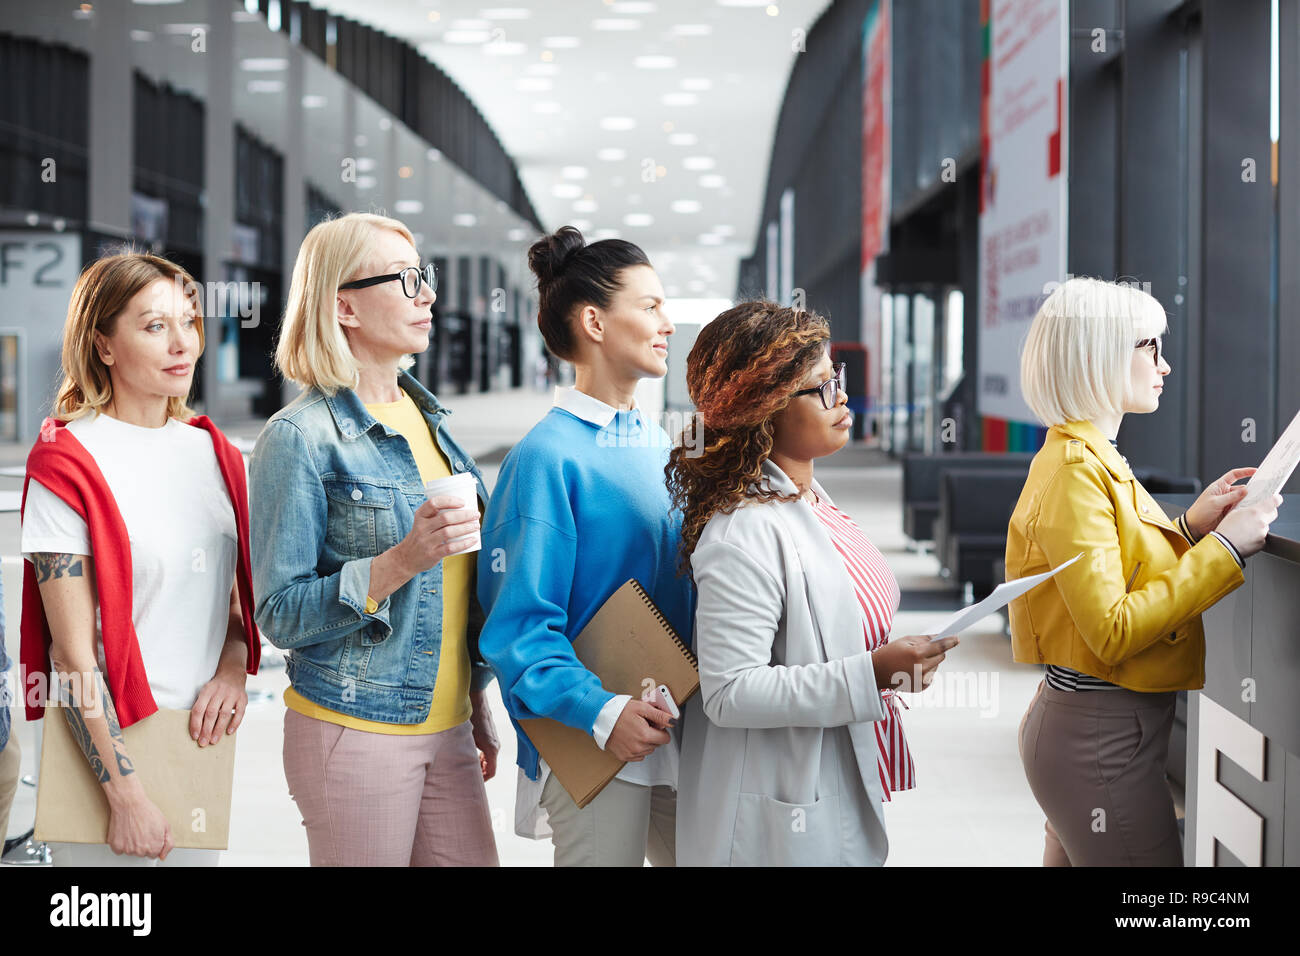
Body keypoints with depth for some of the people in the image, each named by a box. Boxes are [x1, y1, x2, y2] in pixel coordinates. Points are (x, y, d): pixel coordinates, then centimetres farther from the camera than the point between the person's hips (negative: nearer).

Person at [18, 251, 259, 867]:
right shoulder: (67, 464, -12)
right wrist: (126, 794, -17)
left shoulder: (212, 453, 7)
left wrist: (234, 671, -4)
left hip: (203, 736, 6)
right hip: (112, 743, -6)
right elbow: (74, 652, -15)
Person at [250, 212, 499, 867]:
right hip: (354, 734, -6)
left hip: (445, 729, 7)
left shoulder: (428, 419, 11)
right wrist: (403, 561, -24)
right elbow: (281, 615, -14)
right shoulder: (300, 437, -11)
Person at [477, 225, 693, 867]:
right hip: (591, 743, -7)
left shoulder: (660, 449, 11)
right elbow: (518, 623, -17)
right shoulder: (547, 457, -13)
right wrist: (601, 711, -27)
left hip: (681, 732, 7)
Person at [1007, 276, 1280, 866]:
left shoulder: (1089, 459, 13)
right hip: (1102, 743, -10)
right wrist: (1224, 548, -20)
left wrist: (1190, 527, 8)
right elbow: (1111, 631, -24)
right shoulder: (1075, 474, -18)